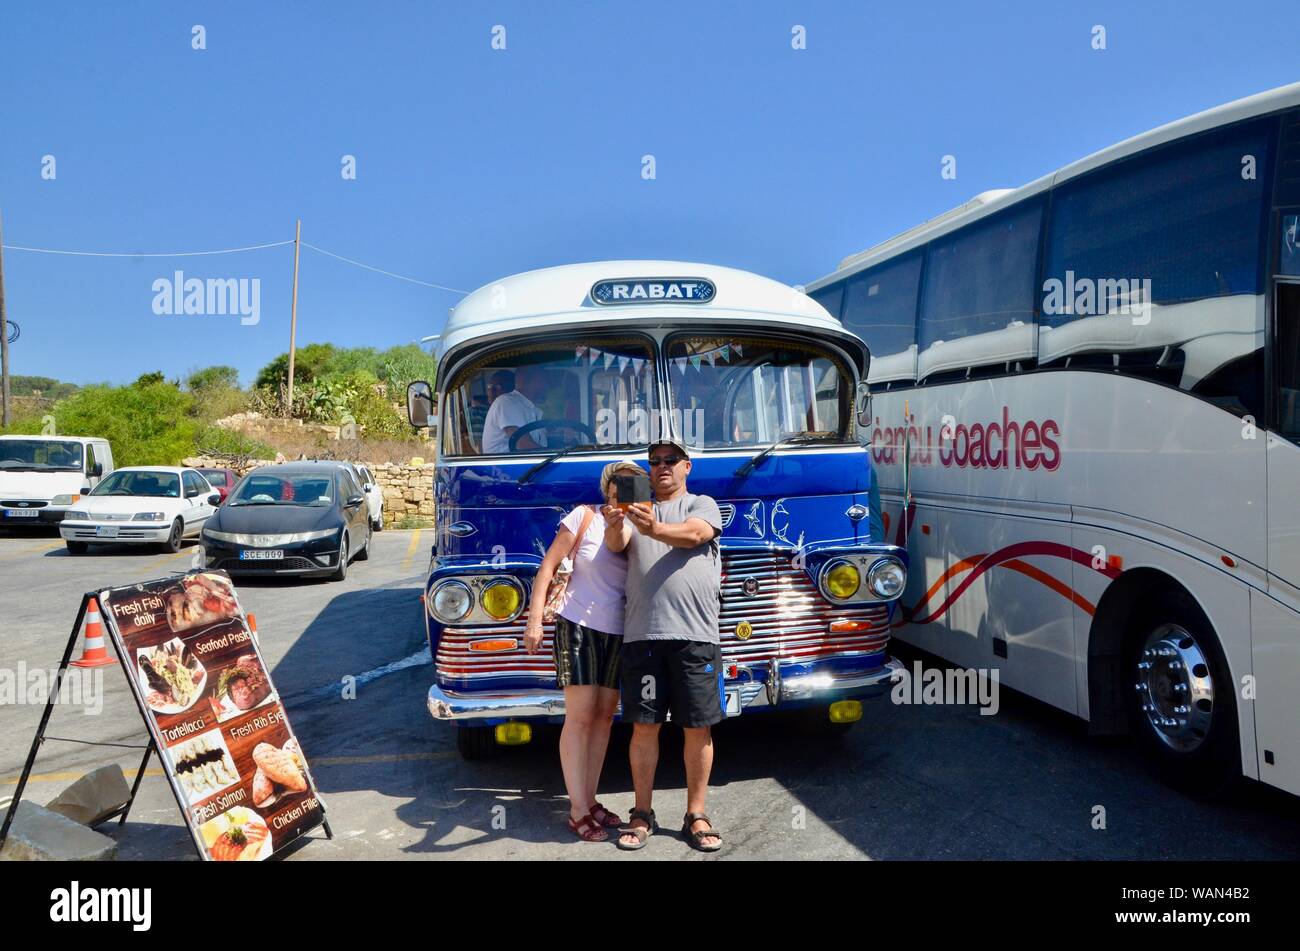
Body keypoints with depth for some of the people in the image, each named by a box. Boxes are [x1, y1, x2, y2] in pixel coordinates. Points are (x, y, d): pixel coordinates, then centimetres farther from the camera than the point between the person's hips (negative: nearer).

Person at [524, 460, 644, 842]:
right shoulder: (586, 517, -5)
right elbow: (548, 565, -6)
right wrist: (535, 618, -11)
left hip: (619, 634, 5)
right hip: (578, 627, -5)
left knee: (604, 718, 9)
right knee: (579, 717, -4)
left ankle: (590, 801, 21)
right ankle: (578, 810, 4)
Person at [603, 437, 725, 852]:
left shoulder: (703, 505, 11)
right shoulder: (636, 508, 17)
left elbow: (693, 534, -12)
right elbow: (616, 544, -3)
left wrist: (654, 529, -33)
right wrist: (615, 526, -29)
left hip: (695, 635, -1)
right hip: (642, 634, 1)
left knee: (698, 727, 3)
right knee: (644, 725, 5)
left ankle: (696, 815, 16)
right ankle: (642, 814, 17)